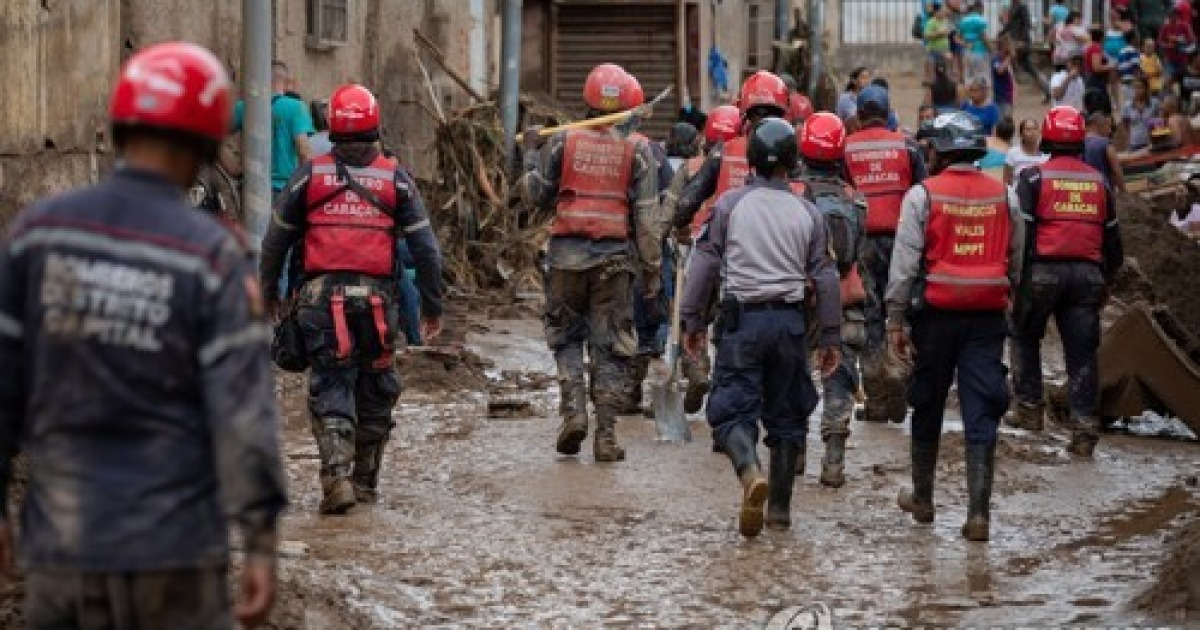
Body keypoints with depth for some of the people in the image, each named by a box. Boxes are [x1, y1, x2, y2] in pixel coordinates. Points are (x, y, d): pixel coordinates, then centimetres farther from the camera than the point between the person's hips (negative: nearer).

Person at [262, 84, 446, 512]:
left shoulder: (310, 174, 3)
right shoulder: (395, 178, 4)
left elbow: (276, 240, 8)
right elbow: (425, 247, 4)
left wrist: (269, 293, 20)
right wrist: (432, 307, 10)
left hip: (322, 297, 0)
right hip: (377, 298, 1)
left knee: (330, 390, 1)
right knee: (374, 393, 13)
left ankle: (336, 476, -17)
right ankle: (366, 483, 21)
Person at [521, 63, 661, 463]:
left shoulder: (563, 142, -1)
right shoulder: (636, 150, -1)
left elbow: (538, 196, 7)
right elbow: (647, 216, -2)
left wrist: (531, 155, 23)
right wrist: (652, 270, 4)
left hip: (568, 252, 0)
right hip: (615, 257, 0)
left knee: (566, 336, 16)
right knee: (611, 346, 5)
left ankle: (573, 410, -2)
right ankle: (606, 435, 3)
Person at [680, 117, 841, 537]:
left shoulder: (730, 204, 0)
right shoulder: (808, 213, 5)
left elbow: (704, 263, -1)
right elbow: (825, 278, 6)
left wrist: (693, 319, 8)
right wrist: (830, 337, 13)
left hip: (741, 319, -2)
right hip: (790, 320, 2)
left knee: (732, 409, -1)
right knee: (786, 415, 12)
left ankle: (750, 472, -31)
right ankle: (780, 509, 16)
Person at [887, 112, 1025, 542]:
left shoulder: (923, 195, -6)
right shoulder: (1004, 197, 4)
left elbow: (904, 261, -9)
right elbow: (1016, 262, 10)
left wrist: (895, 320, -6)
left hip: (935, 315, -1)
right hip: (988, 317, 2)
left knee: (928, 410, 15)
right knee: (981, 416, 1)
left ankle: (922, 499, 27)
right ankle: (978, 513, -6)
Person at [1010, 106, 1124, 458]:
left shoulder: (1035, 178, -3)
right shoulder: (1098, 182, 12)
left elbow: (1021, 231, -8)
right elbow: (1112, 238, 17)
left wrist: (1014, 277, -2)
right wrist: (1106, 282, 26)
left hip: (1044, 271, -3)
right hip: (1087, 272, 3)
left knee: (1025, 337, 20)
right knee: (1082, 353, 4)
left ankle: (1029, 409, 15)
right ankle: (1084, 429, -2)